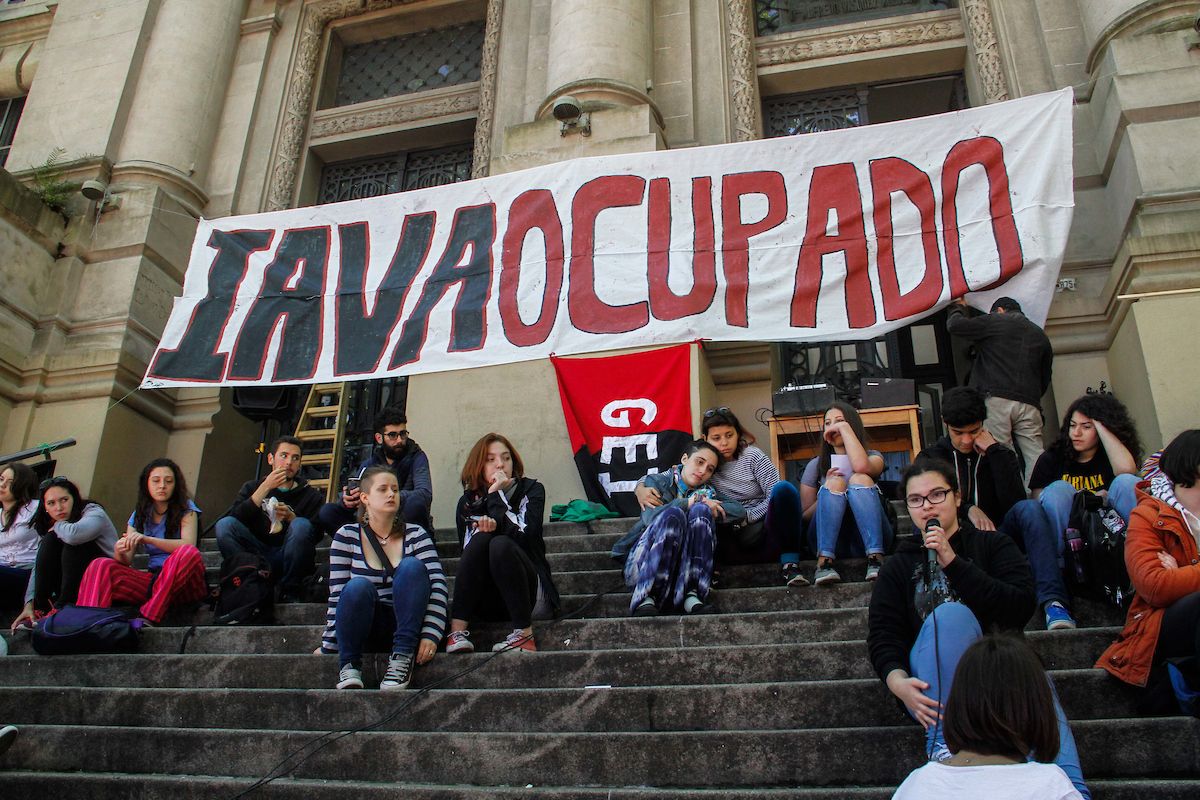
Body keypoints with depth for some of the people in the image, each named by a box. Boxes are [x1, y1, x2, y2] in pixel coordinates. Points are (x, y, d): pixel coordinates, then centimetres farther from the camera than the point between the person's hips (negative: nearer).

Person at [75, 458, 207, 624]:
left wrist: (147, 539, -27)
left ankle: (148, 619, -37)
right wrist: (119, 552, -20)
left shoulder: (186, 509, 3)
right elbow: (127, 561, 5)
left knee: (188, 554, -36)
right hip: (153, 578, 4)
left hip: (184, 582, -4)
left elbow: (188, 544, -16)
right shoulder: (139, 515, 14)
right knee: (100, 566, -12)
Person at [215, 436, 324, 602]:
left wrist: (290, 517, -16)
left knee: (301, 525, -30)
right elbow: (235, 519, -4)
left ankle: (289, 592, -19)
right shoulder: (251, 487, 17)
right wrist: (265, 487, -9)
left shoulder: (310, 495, 12)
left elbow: (316, 535, -2)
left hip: (288, 560, -1)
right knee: (224, 524, -20)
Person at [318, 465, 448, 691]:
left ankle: (402, 658, -27)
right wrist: (328, 645, -7)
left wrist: (431, 635, -24)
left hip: (406, 622, 1)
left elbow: (438, 585, -11)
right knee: (358, 586, -32)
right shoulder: (347, 536, 0)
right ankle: (349, 665, -18)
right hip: (366, 627, -1)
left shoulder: (415, 534, 0)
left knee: (412, 566, -25)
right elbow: (337, 594, -2)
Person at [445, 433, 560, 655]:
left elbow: (523, 535, -17)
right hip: (486, 601, 2)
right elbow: (468, 551, 0)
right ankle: (457, 630, -31)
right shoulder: (468, 502, 8)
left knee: (500, 543, -29)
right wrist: (481, 530, -20)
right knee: (482, 538, -25)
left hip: (529, 594, -2)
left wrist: (497, 495, -14)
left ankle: (525, 634, -27)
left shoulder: (531, 490, 1)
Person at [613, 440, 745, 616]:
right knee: (673, 513, -30)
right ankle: (646, 598, -34)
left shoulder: (707, 493, 22)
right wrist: (687, 503, -12)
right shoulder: (656, 481, 14)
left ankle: (692, 595, -31)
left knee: (700, 510, -20)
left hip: (685, 566, 2)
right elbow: (650, 515, -7)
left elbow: (739, 511, 4)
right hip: (645, 563, -2)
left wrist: (705, 507, -5)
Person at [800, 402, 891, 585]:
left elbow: (861, 466, -17)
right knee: (835, 482, -23)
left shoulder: (873, 456, 12)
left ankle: (876, 559, -41)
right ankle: (824, 562, -40)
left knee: (860, 479, -24)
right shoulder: (815, 465, 15)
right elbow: (804, 516, 5)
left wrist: (844, 427, -6)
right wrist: (829, 492, -10)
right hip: (828, 540, 1)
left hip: (867, 539, 0)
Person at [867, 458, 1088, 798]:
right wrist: (897, 681, -18)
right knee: (951, 613, -34)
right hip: (934, 682, 1)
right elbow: (882, 636, 5)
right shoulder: (898, 567, 20)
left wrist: (953, 564, -9)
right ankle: (943, 748, -35)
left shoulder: (993, 545, 18)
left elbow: (1023, 605, -2)